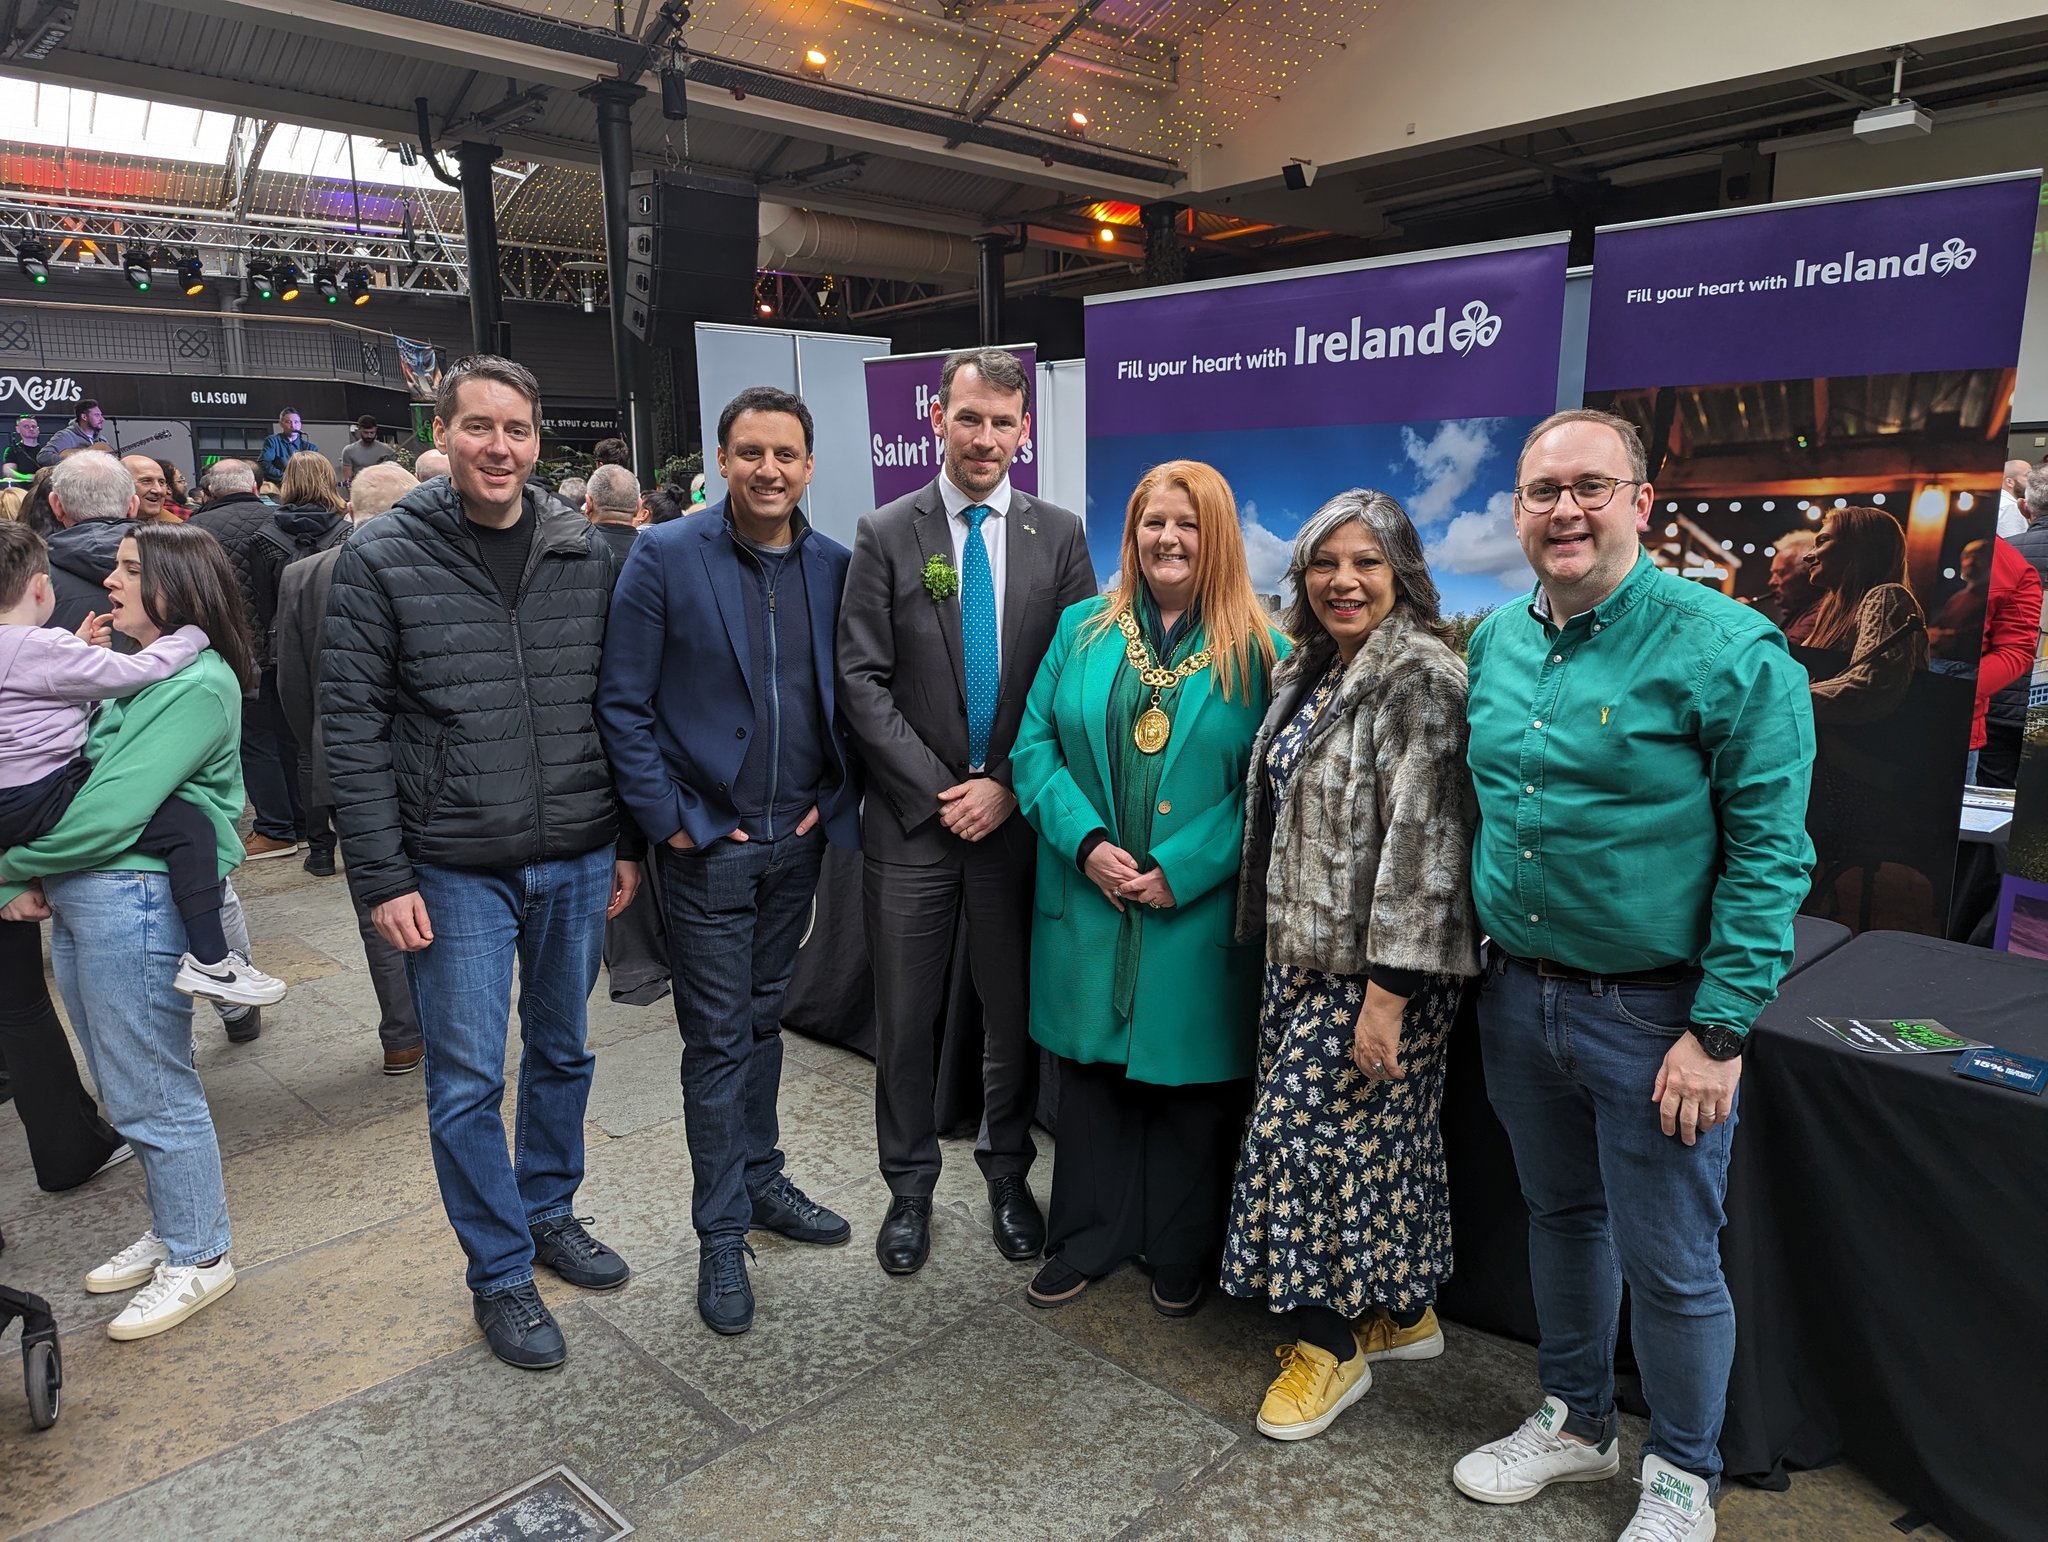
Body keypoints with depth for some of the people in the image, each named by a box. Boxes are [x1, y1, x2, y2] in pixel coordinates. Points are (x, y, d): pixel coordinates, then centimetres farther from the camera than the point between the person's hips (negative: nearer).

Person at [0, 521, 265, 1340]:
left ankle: (198, 1259, 18)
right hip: (77, 899, 9)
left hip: (133, 897, -9)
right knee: (127, 1086, 19)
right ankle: (169, 1230, 35)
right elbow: (67, 781, 11)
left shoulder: (197, 685, -16)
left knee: (152, 1093, 2)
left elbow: (112, 811, -20)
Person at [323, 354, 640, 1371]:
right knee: (467, 1084, 5)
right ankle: (501, 1273, 23)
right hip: (455, 870, -3)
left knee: (562, 1052, 18)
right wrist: (382, 877, -11)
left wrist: (630, 842, 6)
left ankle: (549, 1213, 39)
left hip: (576, 863, 3)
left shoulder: (586, 557, 3)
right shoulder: (381, 560, -6)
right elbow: (352, 726, -7)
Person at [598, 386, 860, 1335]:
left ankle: (760, 1180, 36)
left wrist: (834, 801, -1)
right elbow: (623, 703, -8)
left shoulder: (834, 568, 3)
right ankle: (721, 1233, 20)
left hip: (797, 840, 4)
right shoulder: (665, 558, -8)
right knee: (718, 1039, 4)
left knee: (764, 1020, 18)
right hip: (707, 844, -4)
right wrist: (667, 820, -11)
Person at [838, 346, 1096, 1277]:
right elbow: (861, 680, -5)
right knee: (907, 1019, 10)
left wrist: (1007, 787, -8)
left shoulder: (1058, 536, 4)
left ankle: (1007, 1174, 34)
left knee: (1016, 1011, 12)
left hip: (1018, 813, 1)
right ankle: (910, 1185, 29)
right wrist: (937, 789, -11)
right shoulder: (886, 534, 0)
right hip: (913, 817, -1)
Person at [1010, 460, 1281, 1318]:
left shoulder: (1256, 651, -2)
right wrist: (1086, 843, -12)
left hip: (1200, 917, -2)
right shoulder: (1082, 630, 7)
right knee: (1092, 1071, 12)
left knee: (1189, 1079, 9)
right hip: (1088, 906, 3)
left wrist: (1179, 871, -16)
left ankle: (1181, 1252, 30)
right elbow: (1035, 746, 3)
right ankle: (1088, 1240, 31)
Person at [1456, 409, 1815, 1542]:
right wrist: (1490, 959, 11)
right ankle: (1575, 1424, 42)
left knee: (1669, 1265, 8)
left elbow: (1771, 853, -14)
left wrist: (1720, 1032, -17)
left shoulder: (1729, 649, -15)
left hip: (1652, 1012, -5)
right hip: (1517, 993, 6)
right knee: (1561, 1218, 21)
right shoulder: (1494, 642, 4)